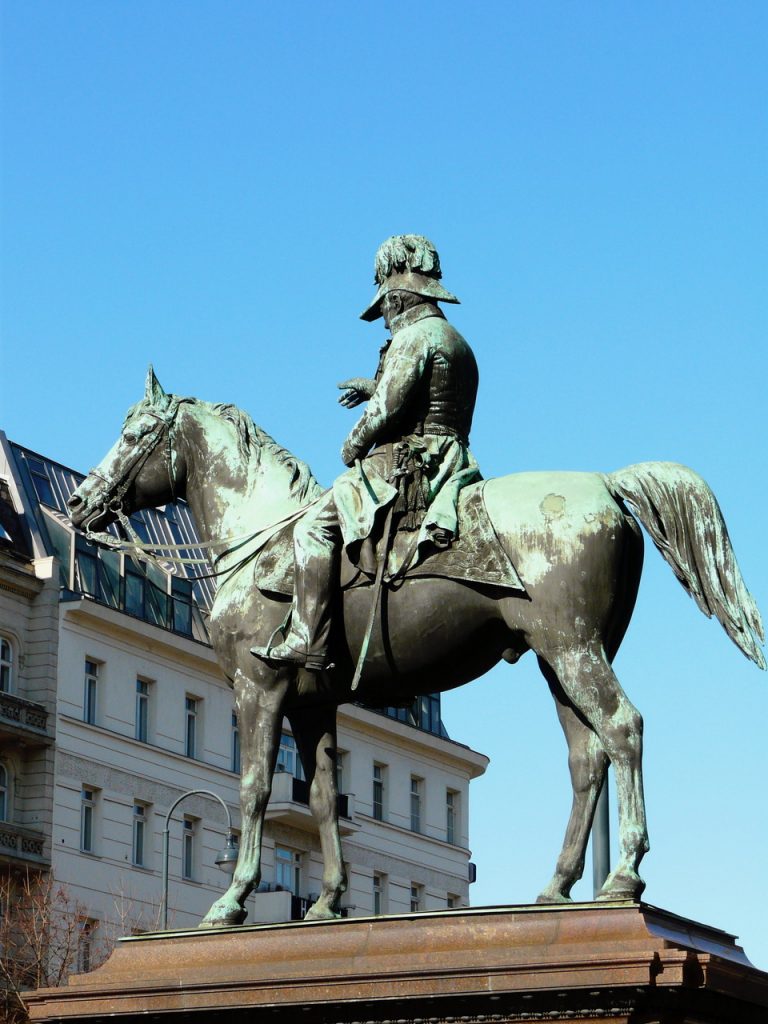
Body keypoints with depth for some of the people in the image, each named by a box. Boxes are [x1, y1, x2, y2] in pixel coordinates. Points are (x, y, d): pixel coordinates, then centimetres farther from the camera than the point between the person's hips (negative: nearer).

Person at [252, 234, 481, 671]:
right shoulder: (458, 343, 22)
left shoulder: (414, 337, -10)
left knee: (315, 527, -17)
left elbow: (387, 408, -18)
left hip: (407, 465, -11)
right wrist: (373, 387, 36)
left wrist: (353, 446, -2)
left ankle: (308, 643, -29)